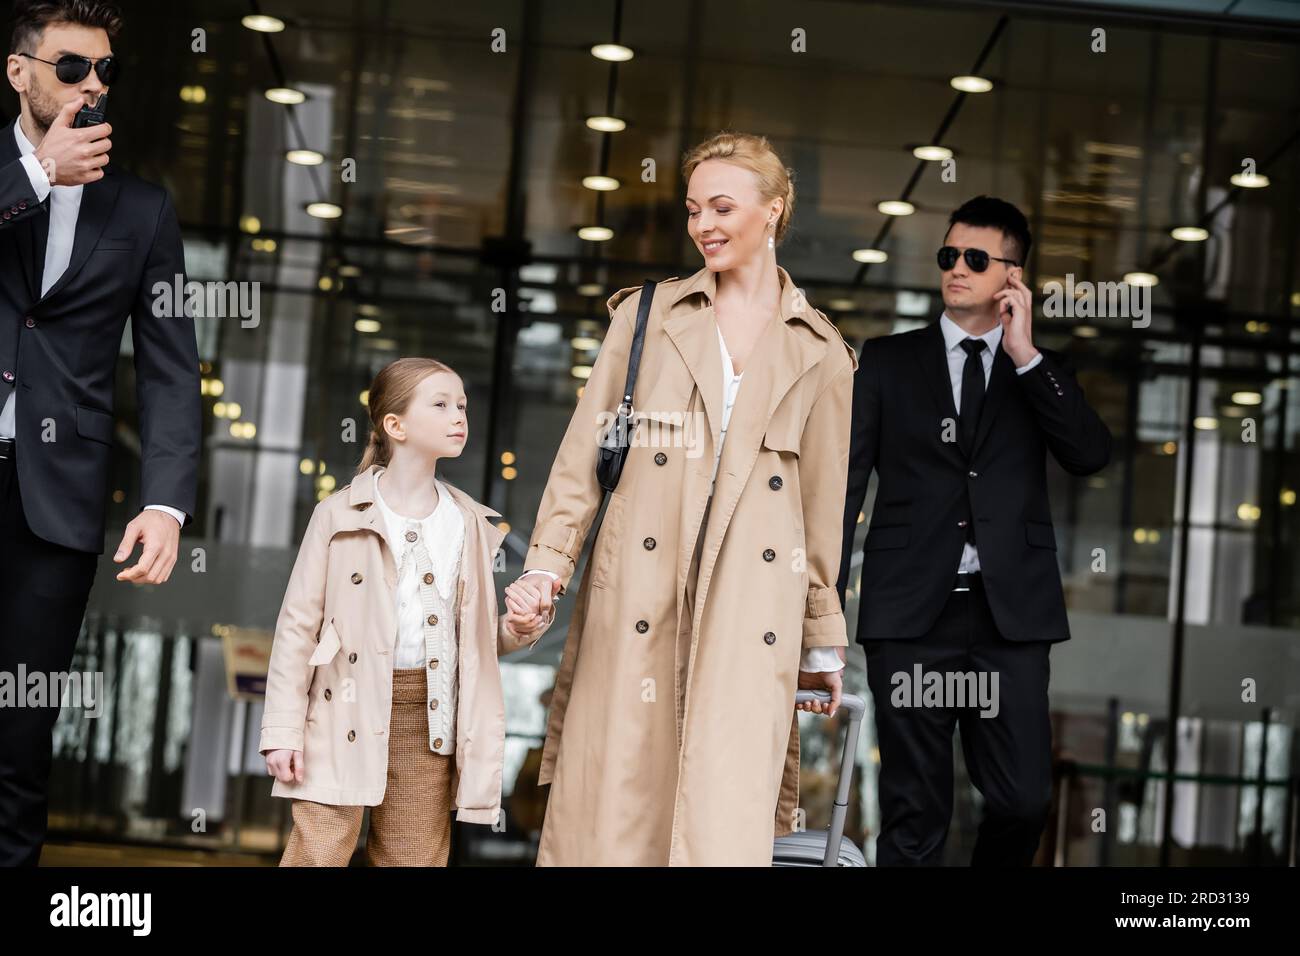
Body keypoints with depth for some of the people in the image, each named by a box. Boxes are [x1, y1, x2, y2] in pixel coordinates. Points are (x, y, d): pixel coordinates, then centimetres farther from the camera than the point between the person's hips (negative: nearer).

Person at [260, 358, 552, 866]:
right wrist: (283, 731, -7)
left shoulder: (470, 524, 10)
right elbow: (298, 625, -2)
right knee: (319, 852, -8)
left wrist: (518, 629, -5)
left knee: (417, 857, 9)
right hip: (349, 712, -4)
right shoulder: (341, 514, -1)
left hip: (430, 721, 4)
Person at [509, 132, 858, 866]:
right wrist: (549, 561, -3)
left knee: (728, 824, -9)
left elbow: (825, 506, 13)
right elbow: (584, 453, 9)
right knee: (614, 810, -1)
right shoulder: (647, 316, 12)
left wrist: (824, 640, 13)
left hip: (750, 613, -1)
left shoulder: (820, 354, 11)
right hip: (637, 600, 1)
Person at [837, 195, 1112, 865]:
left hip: (1010, 614, 1)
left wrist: (1026, 356, -6)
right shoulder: (888, 361, 11)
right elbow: (845, 482, 6)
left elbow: (1091, 456, -3)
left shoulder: (1044, 374, 14)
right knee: (914, 814, 1)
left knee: (1023, 799, -2)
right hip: (911, 611, -1)